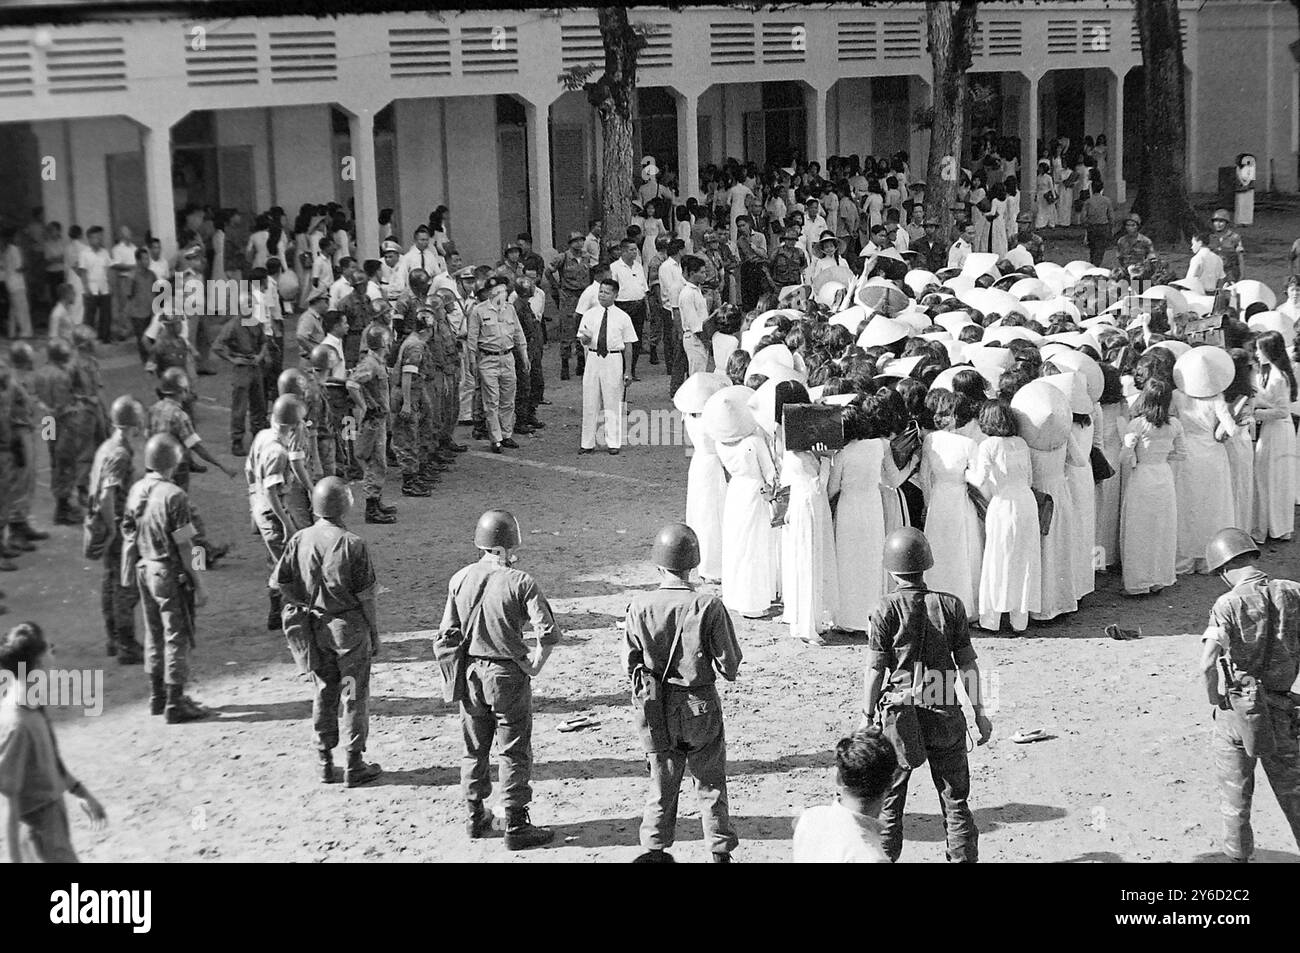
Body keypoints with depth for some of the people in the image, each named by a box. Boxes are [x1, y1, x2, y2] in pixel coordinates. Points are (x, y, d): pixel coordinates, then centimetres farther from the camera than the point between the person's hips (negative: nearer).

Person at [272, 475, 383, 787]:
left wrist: (304, 604, 12)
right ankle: (355, 765, 13)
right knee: (354, 694, 7)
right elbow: (365, 597, -12)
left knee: (324, 692, 16)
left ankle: (325, 762, 23)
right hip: (349, 626, -4)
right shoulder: (353, 544, -17)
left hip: (315, 628, 4)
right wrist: (374, 635, -1)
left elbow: (278, 583, -3)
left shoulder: (300, 539, -5)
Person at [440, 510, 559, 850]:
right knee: (514, 753, 6)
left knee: (474, 748, 18)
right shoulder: (519, 582, -15)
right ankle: (516, 826, 11)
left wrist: (461, 668, 13)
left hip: (470, 672, 5)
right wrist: (534, 665, -5)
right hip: (508, 675, -5)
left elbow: (448, 632, 3)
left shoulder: (459, 579, -1)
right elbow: (548, 631, -20)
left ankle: (475, 817, 28)